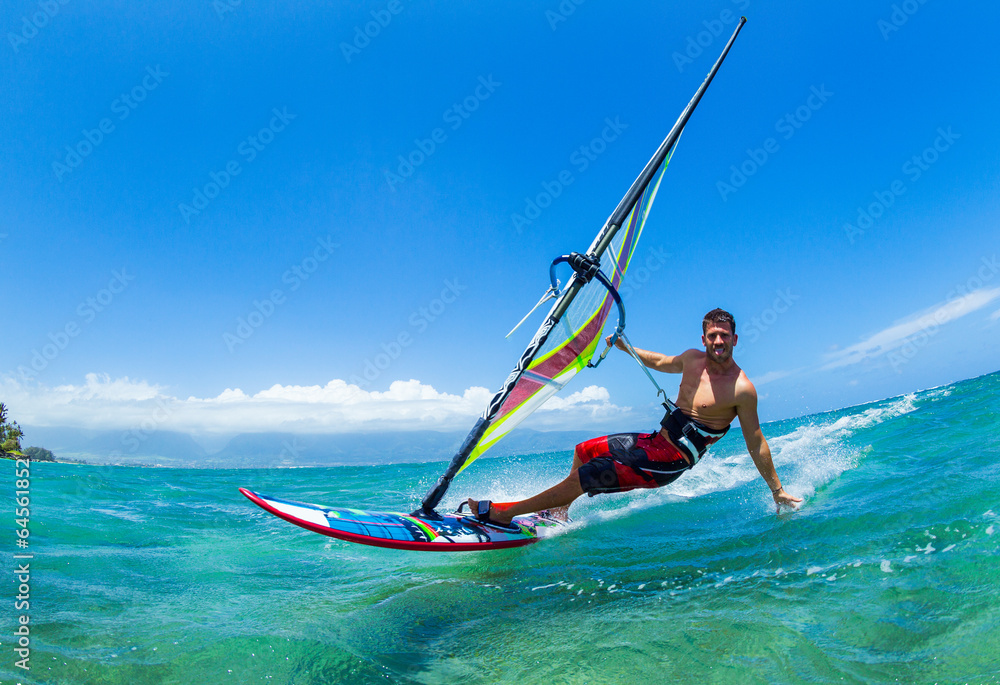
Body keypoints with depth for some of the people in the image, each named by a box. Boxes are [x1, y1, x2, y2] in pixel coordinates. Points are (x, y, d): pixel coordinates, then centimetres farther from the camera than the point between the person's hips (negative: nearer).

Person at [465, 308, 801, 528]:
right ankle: (559, 511, 34)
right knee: (582, 452, 17)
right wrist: (625, 347, 17)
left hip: (668, 462, -7)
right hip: (654, 440, 7)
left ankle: (503, 513, -2)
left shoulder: (742, 389, -17)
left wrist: (778, 491, -4)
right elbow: (658, 362, 23)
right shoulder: (692, 359, 1)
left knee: (581, 478, -12)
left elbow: (756, 444, -9)